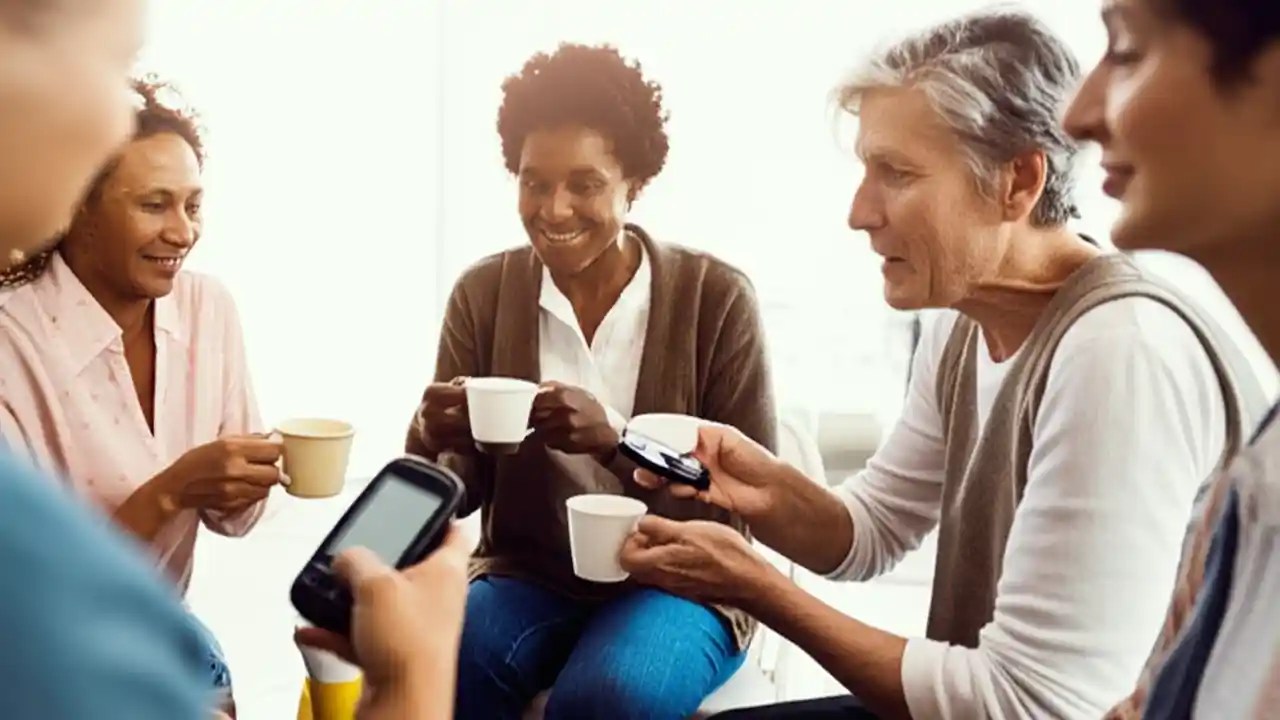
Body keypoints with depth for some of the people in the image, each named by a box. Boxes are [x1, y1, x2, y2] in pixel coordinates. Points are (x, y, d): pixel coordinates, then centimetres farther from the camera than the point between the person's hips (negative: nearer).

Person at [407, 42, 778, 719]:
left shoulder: (716, 297, -9)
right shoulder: (482, 294, -1)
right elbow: (452, 494, 1)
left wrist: (615, 441, -26)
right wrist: (435, 439, -24)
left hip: (673, 584, -2)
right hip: (525, 576, 2)